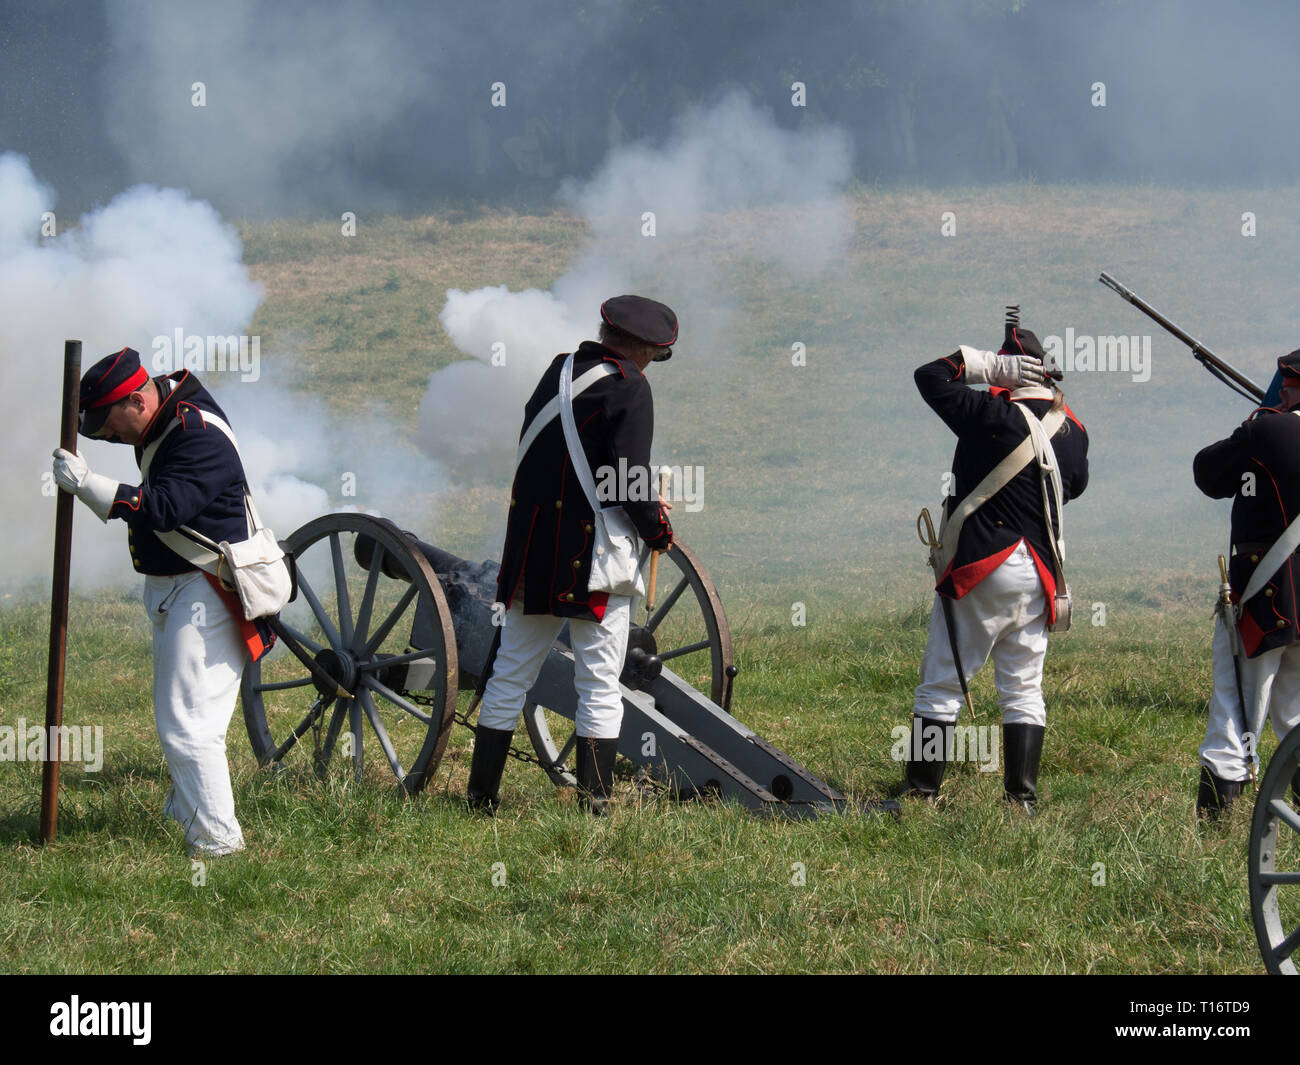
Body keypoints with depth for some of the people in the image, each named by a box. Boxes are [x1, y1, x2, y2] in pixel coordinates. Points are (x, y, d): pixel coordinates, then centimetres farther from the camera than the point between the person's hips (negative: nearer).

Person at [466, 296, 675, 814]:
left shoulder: (557, 372, 11)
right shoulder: (627, 386, -10)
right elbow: (629, 477, -19)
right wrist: (658, 528, -1)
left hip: (530, 553, 6)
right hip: (596, 558, -6)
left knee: (509, 675, 13)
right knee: (600, 688, 0)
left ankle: (482, 796, 16)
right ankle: (593, 805, -2)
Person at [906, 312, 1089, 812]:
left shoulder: (995, 418, -13)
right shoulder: (1072, 431, 5)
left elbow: (930, 377, -7)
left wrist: (988, 364, -5)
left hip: (981, 568, -5)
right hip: (1038, 577, 5)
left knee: (942, 685, 2)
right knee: (1023, 689, 11)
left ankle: (921, 793, 1)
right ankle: (1023, 798, 5)